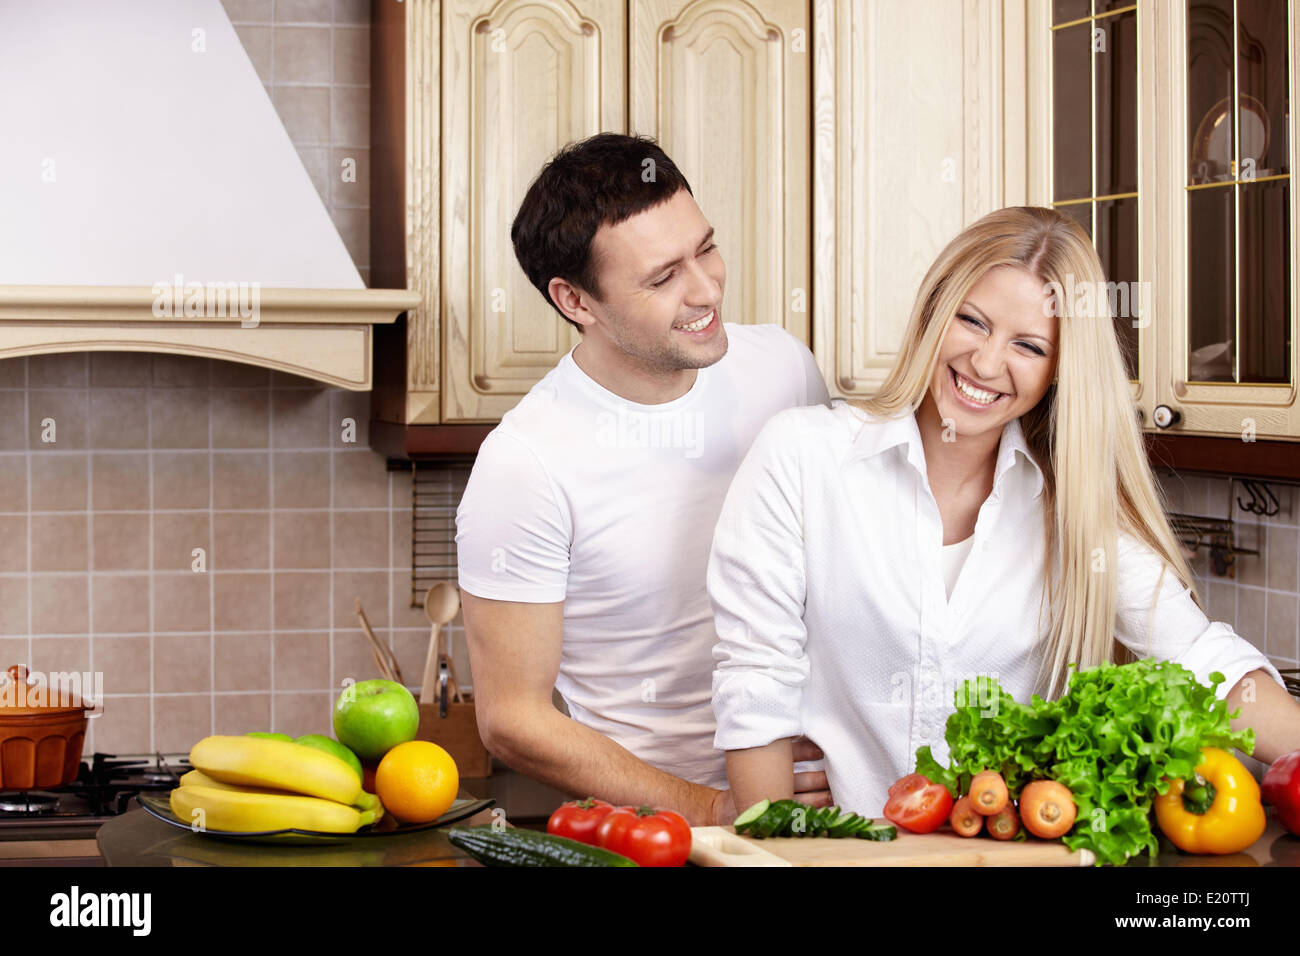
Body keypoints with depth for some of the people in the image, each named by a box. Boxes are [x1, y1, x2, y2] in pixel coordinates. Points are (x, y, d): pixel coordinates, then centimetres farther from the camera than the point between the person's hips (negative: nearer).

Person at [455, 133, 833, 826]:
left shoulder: (782, 365, 3)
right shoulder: (524, 464, -12)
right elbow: (513, 720, -7)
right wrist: (711, 811, -13)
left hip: (825, 788, 3)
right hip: (656, 831, -3)